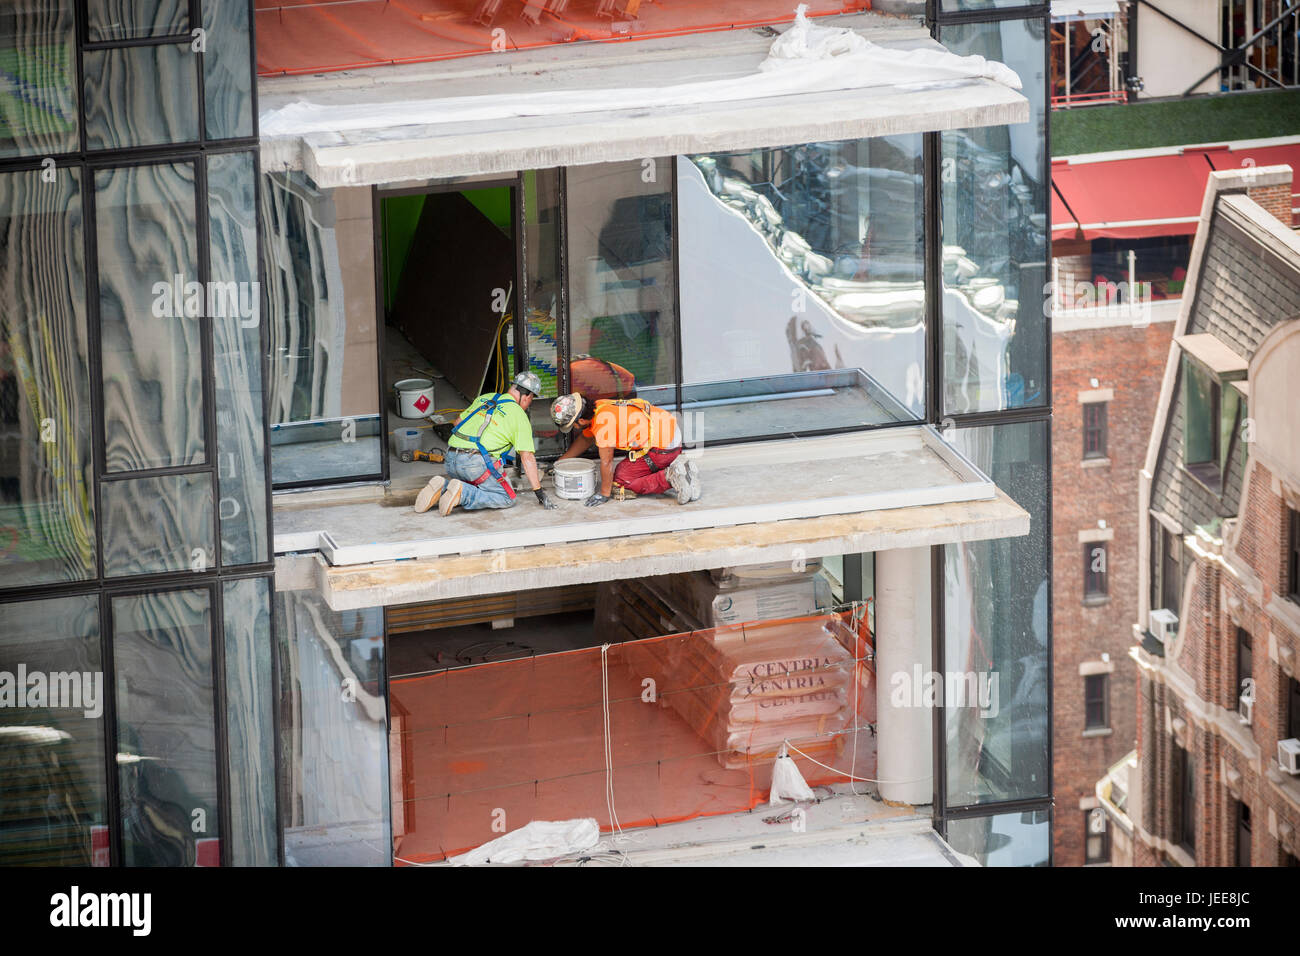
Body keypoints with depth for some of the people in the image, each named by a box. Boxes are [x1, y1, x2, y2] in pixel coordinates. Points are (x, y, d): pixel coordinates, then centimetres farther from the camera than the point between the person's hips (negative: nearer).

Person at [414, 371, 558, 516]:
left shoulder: (484, 398, 20)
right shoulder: (519, 416, 1)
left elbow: (458, 422, 31)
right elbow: (527, 457, -3)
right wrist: (539, 492, -1)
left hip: (451, 459, 7)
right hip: (477, 462, -7)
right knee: (507, 499, 3)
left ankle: (442, 486, 0)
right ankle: (463, 494, -17)